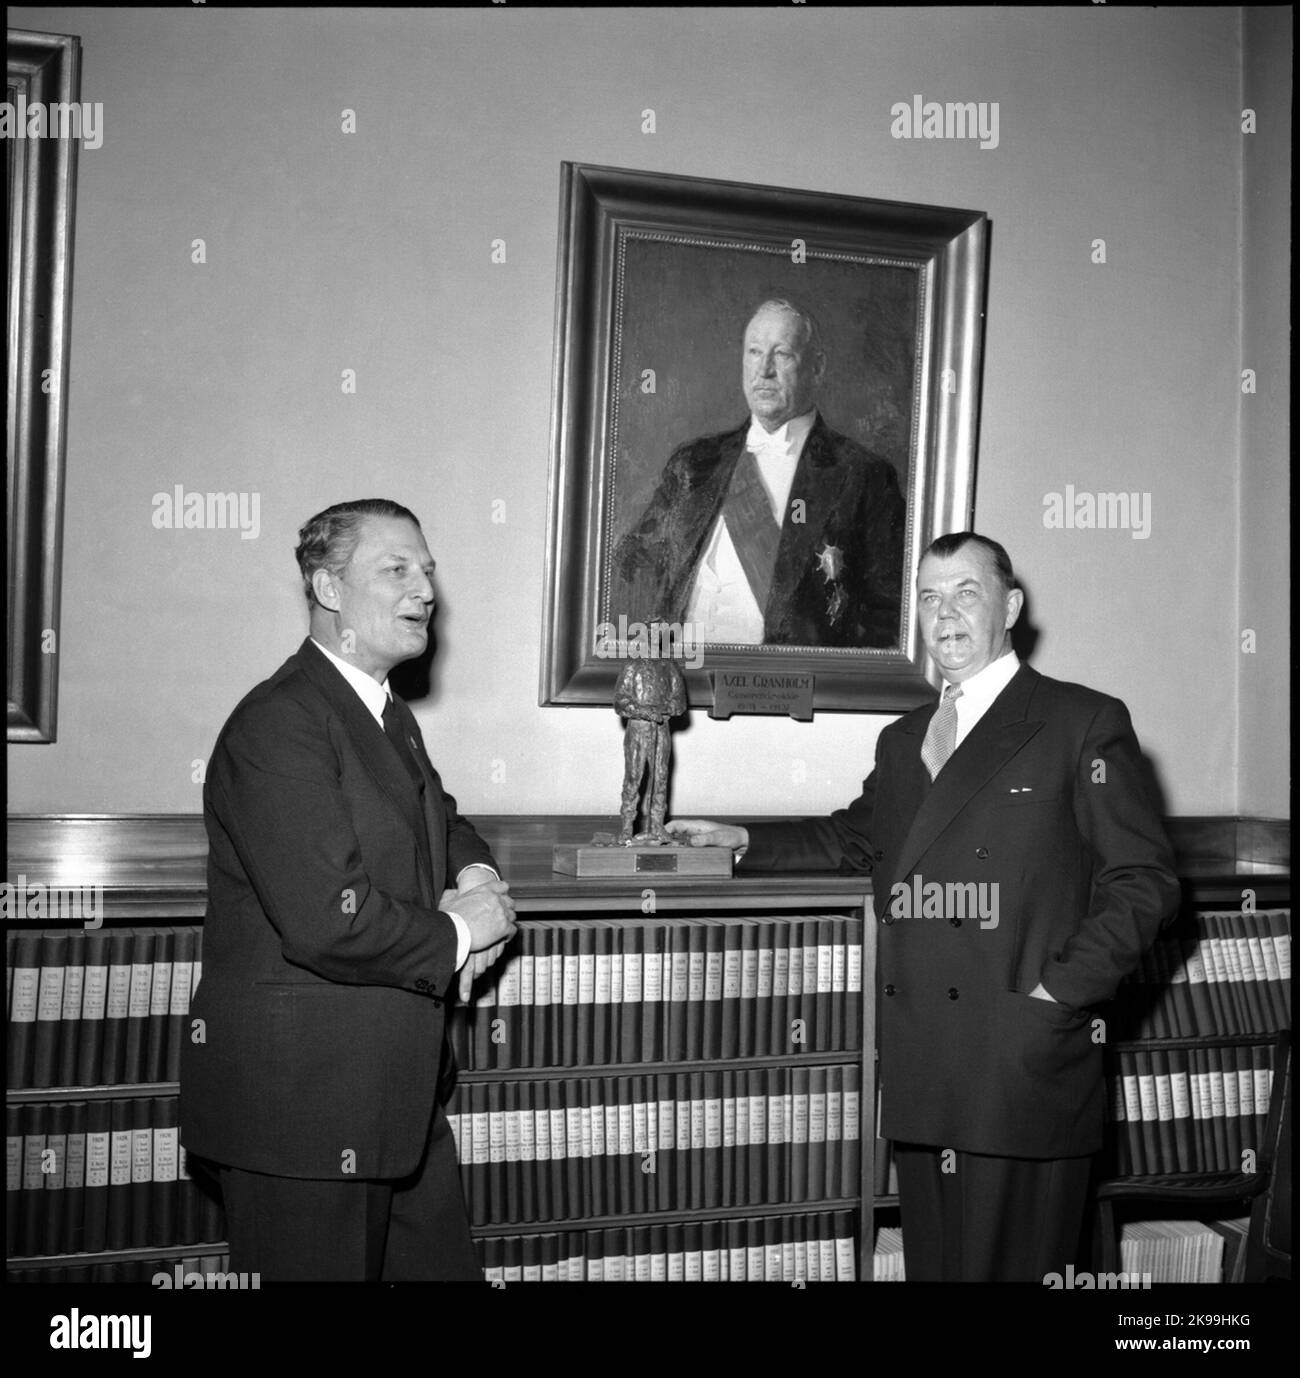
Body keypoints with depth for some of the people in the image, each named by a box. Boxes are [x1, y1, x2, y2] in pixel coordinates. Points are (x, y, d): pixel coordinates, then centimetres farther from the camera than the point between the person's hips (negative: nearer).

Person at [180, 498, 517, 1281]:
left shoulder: (390, 718, 14)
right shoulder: (279, 725, -19)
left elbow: (440, 820, 28)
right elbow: (328, 922, -28)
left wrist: (477, 874, 3)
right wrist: (456, 935, -11)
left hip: (398, 1094, 10)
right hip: (300, 1101, -9)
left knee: (446, 1265, 16)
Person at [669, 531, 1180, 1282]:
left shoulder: (1084, 722, -1)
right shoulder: (903, 739, 19)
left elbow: (1145, 880, -3)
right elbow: (855, 836, 34)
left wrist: (1061, 992, -12)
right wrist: (742, 840, 23)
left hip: (1024, 1067, -5)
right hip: (920, 1073, 6)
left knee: (1010, 1263, -1)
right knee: (932, 1260, 10)